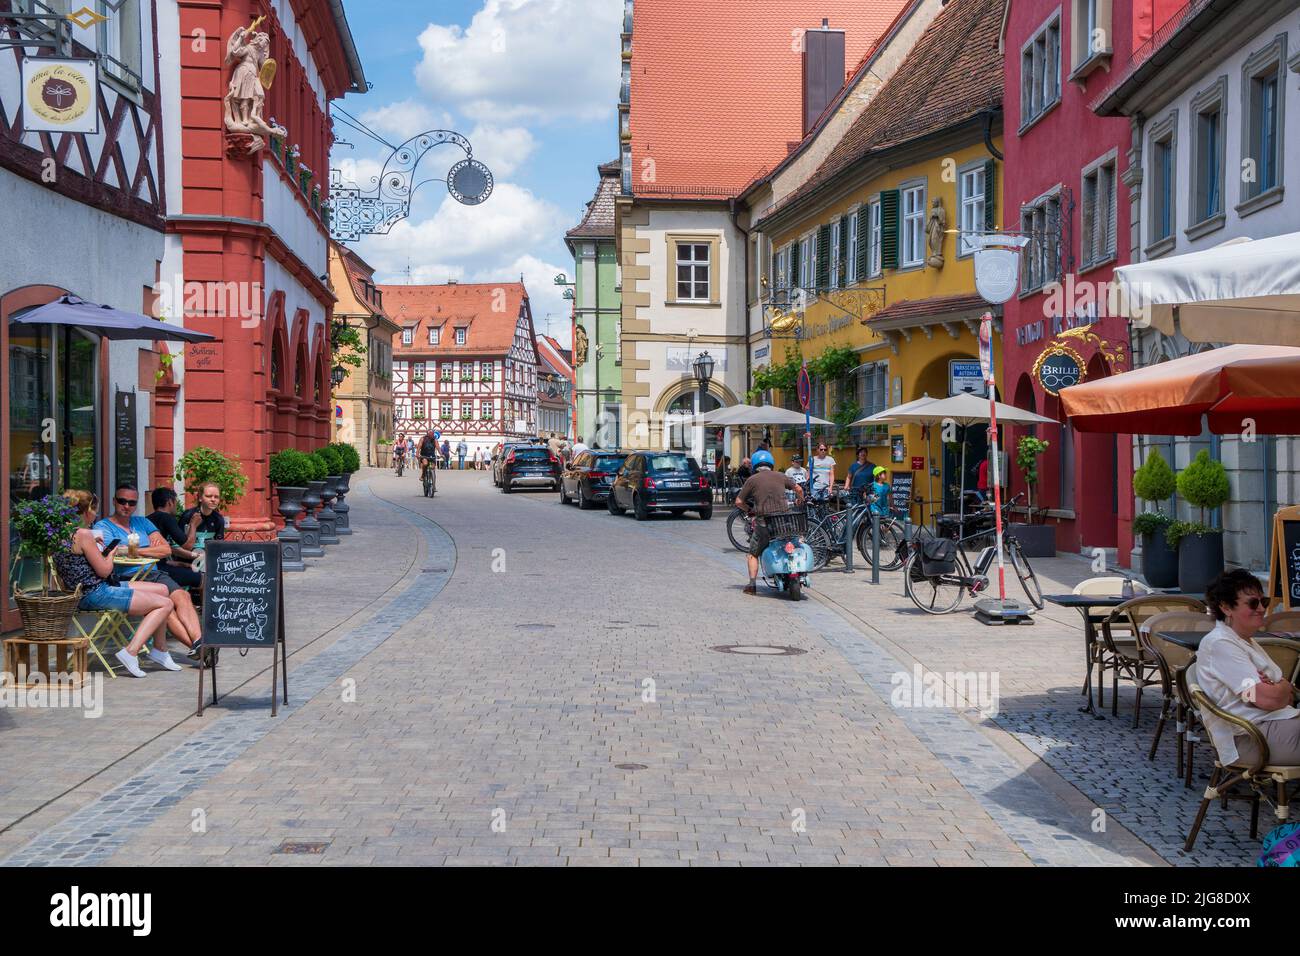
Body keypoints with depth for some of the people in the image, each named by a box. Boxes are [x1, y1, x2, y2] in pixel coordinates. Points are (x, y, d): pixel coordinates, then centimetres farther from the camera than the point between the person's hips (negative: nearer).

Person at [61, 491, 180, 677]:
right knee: (165, 604, -7)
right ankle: (131, 652, -13)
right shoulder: (83, 534, -20)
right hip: (96, 595, -10)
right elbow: (104, 571, -16)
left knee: (162, 590, 16)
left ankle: (159, 650, 19)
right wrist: (111, 552, 2)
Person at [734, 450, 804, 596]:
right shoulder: (781, 476, 8)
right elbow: (798, 489, 13)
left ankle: (752, 584, 3)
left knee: (753, 553, 12)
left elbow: (738, 502, 1)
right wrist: (799, 501, 34)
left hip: (763, 520, -2)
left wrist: (748, 510, 20)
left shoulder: (752, 480, 1)